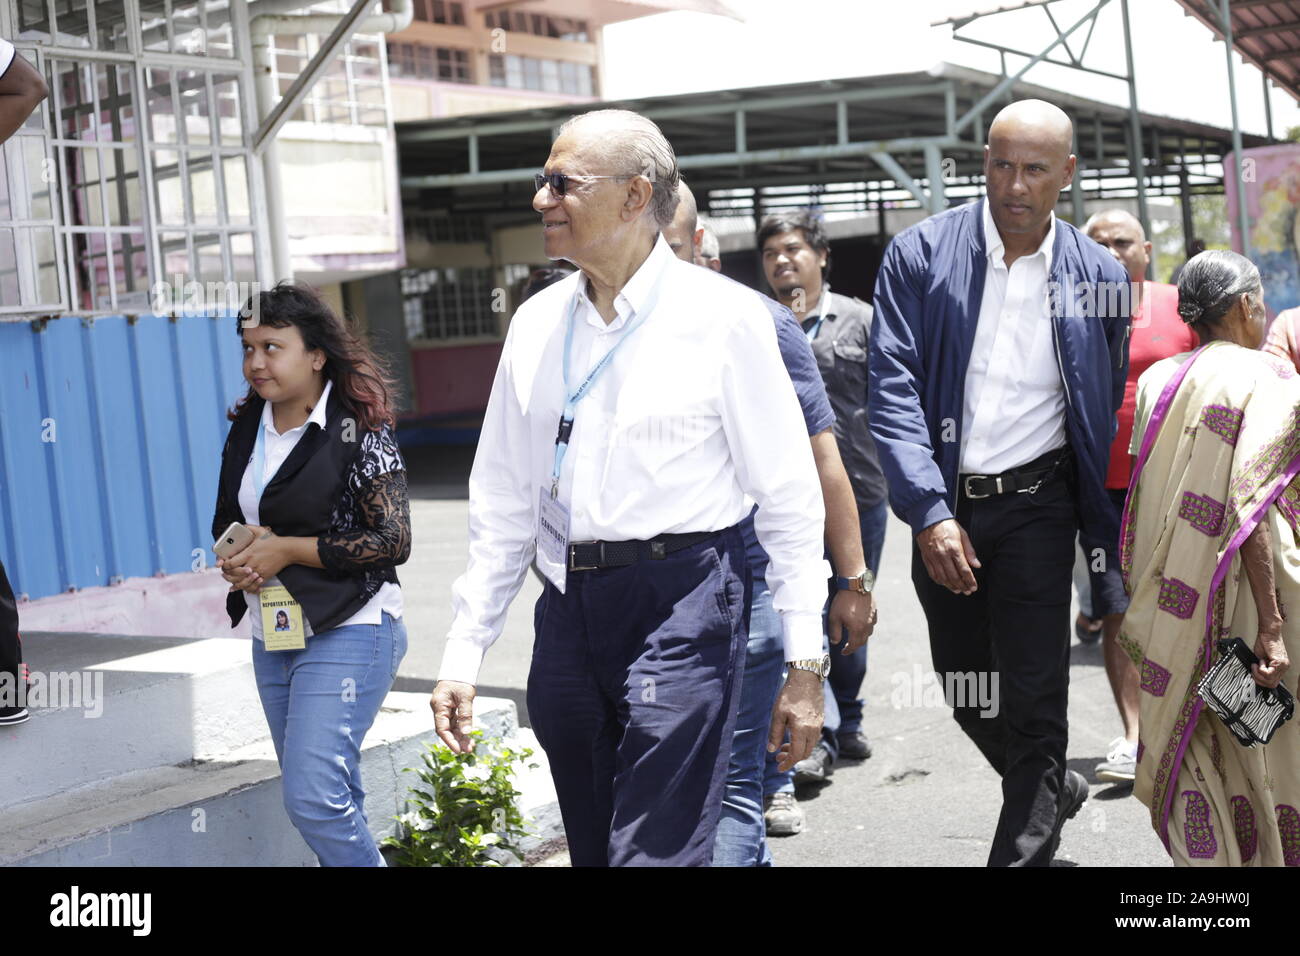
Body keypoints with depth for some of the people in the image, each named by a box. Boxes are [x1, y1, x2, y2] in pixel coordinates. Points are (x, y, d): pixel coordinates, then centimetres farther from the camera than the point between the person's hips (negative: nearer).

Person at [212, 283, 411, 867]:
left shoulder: (358, 431, -11)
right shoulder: (247, 430, 10)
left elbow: (393, 541, -16)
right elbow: (226, 521, 21)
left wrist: (287, 549, -17)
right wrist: (235, 558, -3)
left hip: (346, 633, -7)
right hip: (271, 638, 8)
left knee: (313, 799, -15)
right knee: (333, 799, 13)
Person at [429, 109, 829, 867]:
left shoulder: (723, 317, -6)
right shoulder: (538, 324, 9)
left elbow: (790, 497, -5)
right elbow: (503, 500, 13)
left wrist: (806, 664, -7)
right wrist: (463, 655, 10)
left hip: (682, 604, -5)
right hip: (570, 608, 6)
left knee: (655, 851, -11)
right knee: (593, 849, 14)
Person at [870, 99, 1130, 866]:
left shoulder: (1098, 276, -1)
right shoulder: (920, 255, -4)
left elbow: (1110, 421, 6)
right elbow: (895, 390, -9)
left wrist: (1106, 542, 4)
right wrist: (930, 511, -17)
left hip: (1035, 506, -2)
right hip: (944, 506, 2)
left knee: (1033, 697, -3)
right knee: (964, 687, 15)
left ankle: (1025, 846, 10)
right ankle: (1053, 789, 43)